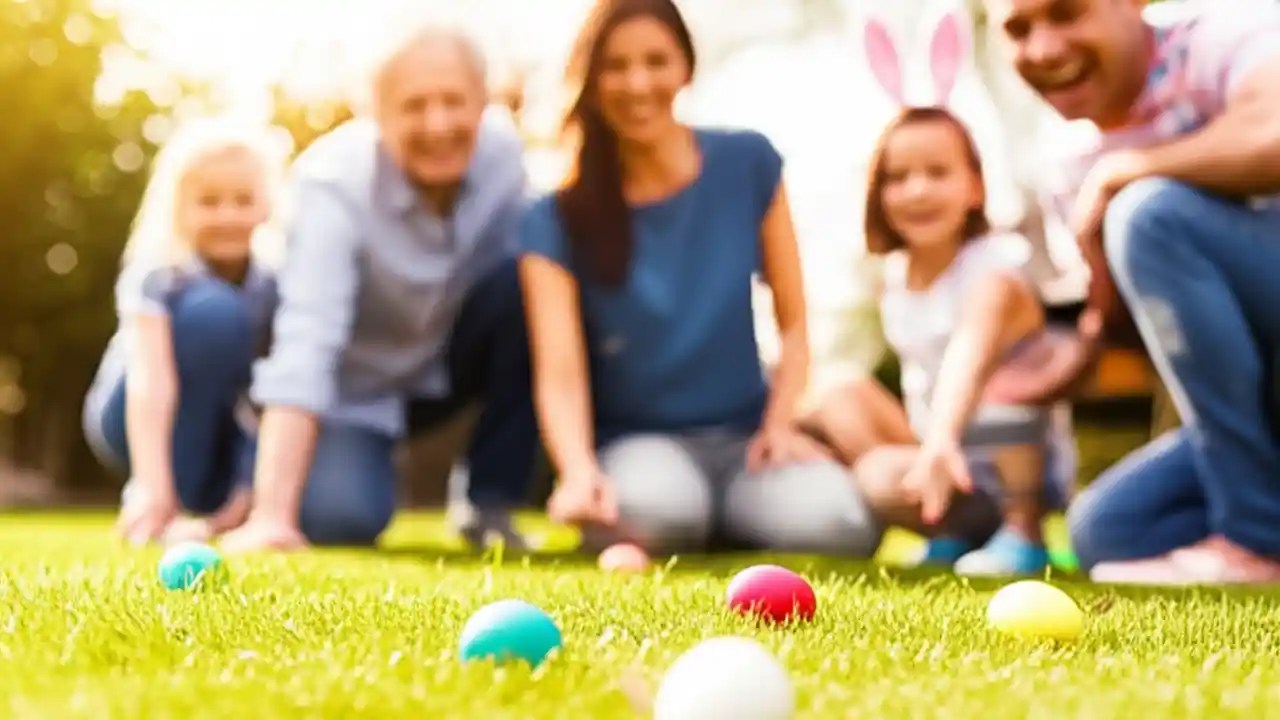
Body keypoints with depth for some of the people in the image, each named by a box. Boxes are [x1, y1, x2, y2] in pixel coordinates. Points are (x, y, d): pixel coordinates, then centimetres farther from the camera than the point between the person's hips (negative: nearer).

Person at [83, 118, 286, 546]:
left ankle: (213, 501, 8)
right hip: (137, 424, -4)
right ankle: (147, 507, -20)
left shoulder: (278, 281, -13)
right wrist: (154, 494, -45)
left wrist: (242, 500, -23)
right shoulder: (156, 274, -23)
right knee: (212, 310, -32)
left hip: (209, 433, 4)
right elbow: (152, 381, -35)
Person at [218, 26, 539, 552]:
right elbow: (304, 344, -40)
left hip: (445, 367, 4)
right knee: (339, 516, -30)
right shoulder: (334, 183, -31)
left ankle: (492, 505, -11)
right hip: (351, 384, -3)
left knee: (526, 286, -26)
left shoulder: (501, 150, -18)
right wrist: (271, 515, -48)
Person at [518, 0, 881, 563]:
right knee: (655, 512, -38)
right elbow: (560, 374, -18)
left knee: (834, 526, -30)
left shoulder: (747, 164, 0)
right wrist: (580, 472, -38)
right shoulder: (557, 219, -7)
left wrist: (780, 423, -10)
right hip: (634, 439, -2)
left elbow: (793, 321, 6)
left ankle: (725, 521, 4)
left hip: (743, 433, 2)